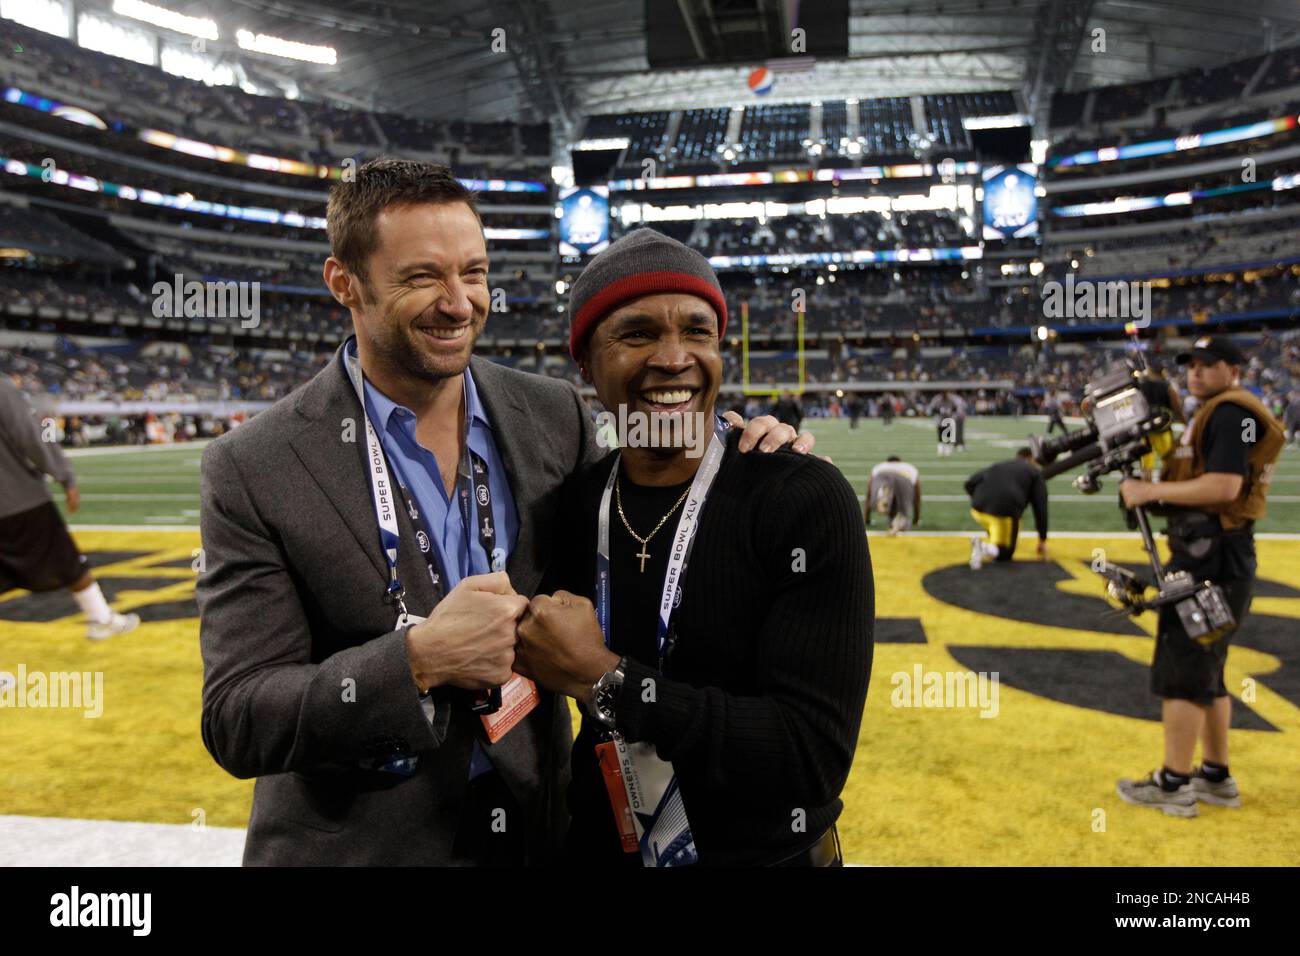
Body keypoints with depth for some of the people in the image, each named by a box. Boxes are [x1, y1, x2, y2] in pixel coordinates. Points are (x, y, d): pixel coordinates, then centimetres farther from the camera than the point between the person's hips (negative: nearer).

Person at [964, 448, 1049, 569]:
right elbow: (1040, 508, 15)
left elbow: (970, 483, 17)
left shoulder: (998, 465, 29)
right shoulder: (1034, 472, 20)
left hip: (978, 509, 4)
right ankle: (984, 546, -17)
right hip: (1005, 512, -4)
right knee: (1005, 553, 13)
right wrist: (1042, 540, 20)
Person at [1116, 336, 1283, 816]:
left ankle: (1174, 785, 3)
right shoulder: (1214, 413, 19)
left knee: (1181, 671, -4)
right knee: (1206, 672, 17)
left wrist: (1151, 491, -19)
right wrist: (1145, 483, 5)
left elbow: (1224, 486, -24)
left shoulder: (1231, 413, -12)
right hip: (1212, 557, 11)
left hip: (1211, 560, -11)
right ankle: (1216, 778, 27)